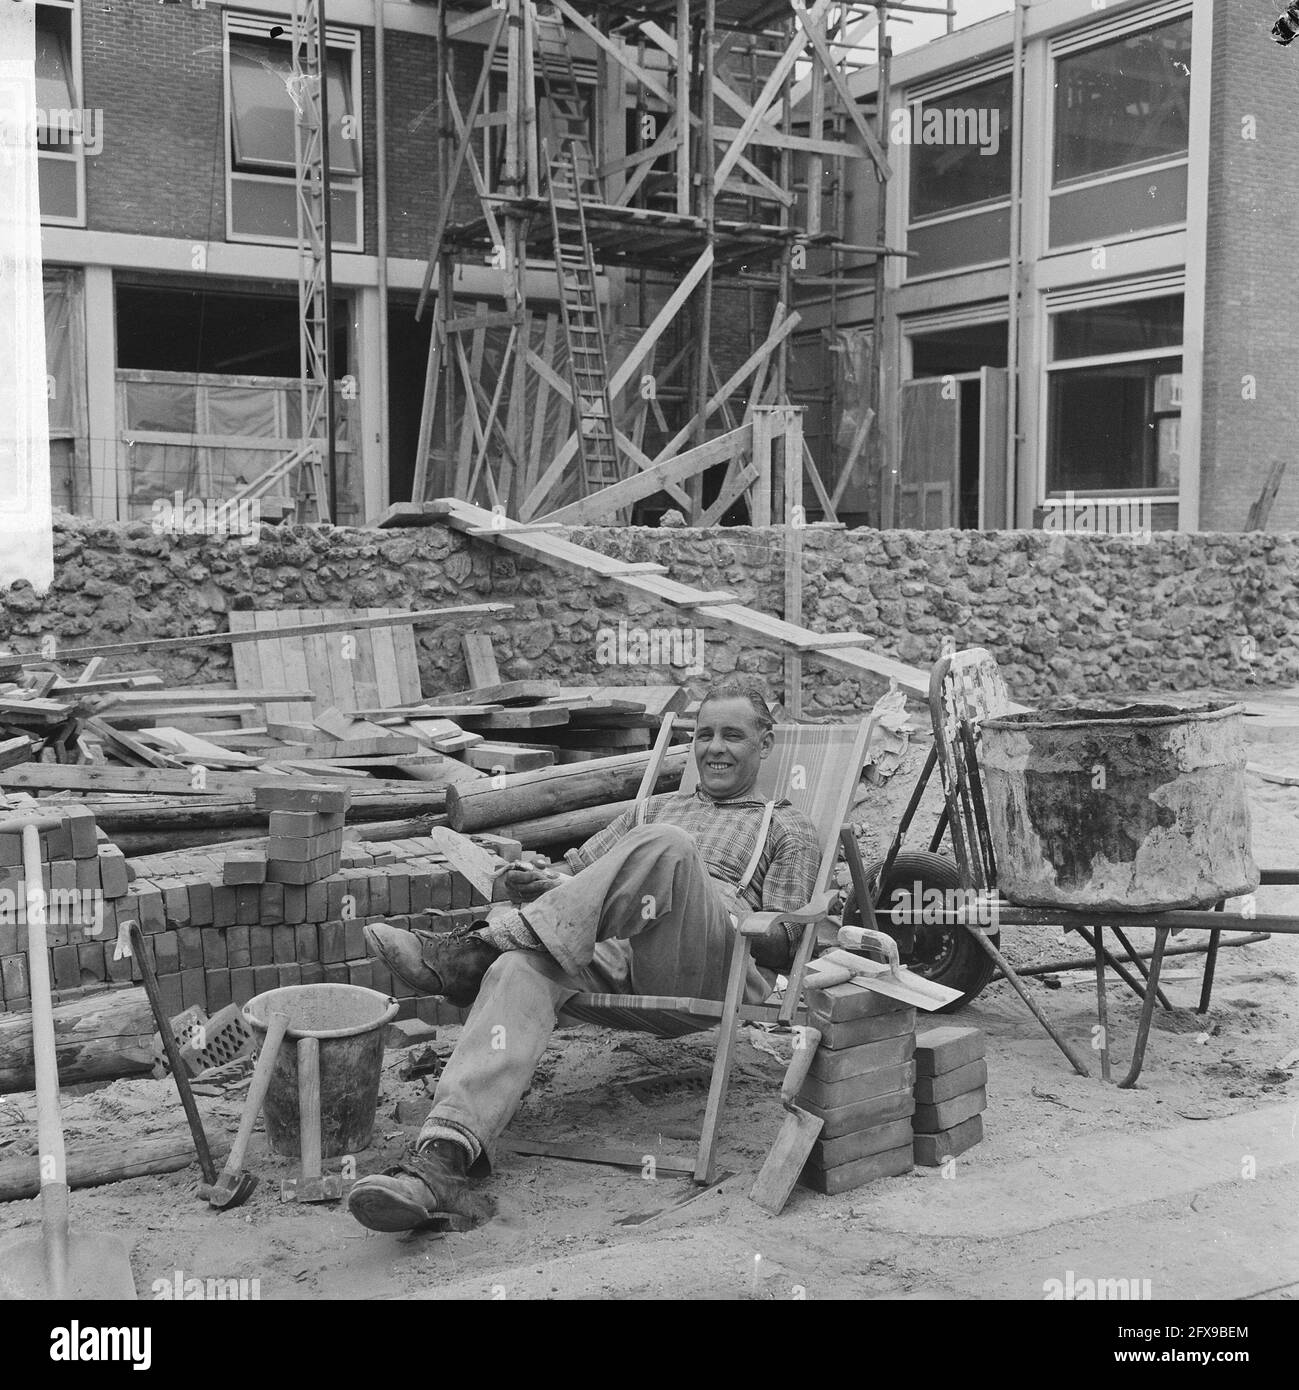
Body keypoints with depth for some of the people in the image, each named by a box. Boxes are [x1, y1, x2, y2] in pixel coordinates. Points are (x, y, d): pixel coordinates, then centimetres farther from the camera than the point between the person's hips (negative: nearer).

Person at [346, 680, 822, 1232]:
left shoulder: (787, 829, 24)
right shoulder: (654, 809, 37)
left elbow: (784, 943, 10)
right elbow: (574, 868, 29)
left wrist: (692, 914, -5)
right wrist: (536, 882, 4)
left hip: (720, 969, -3)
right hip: (617, 957, 4)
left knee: (664, 845, -34)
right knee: (524, 966, -31)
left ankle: (476, 949, -30)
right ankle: (443, 1155, -48)